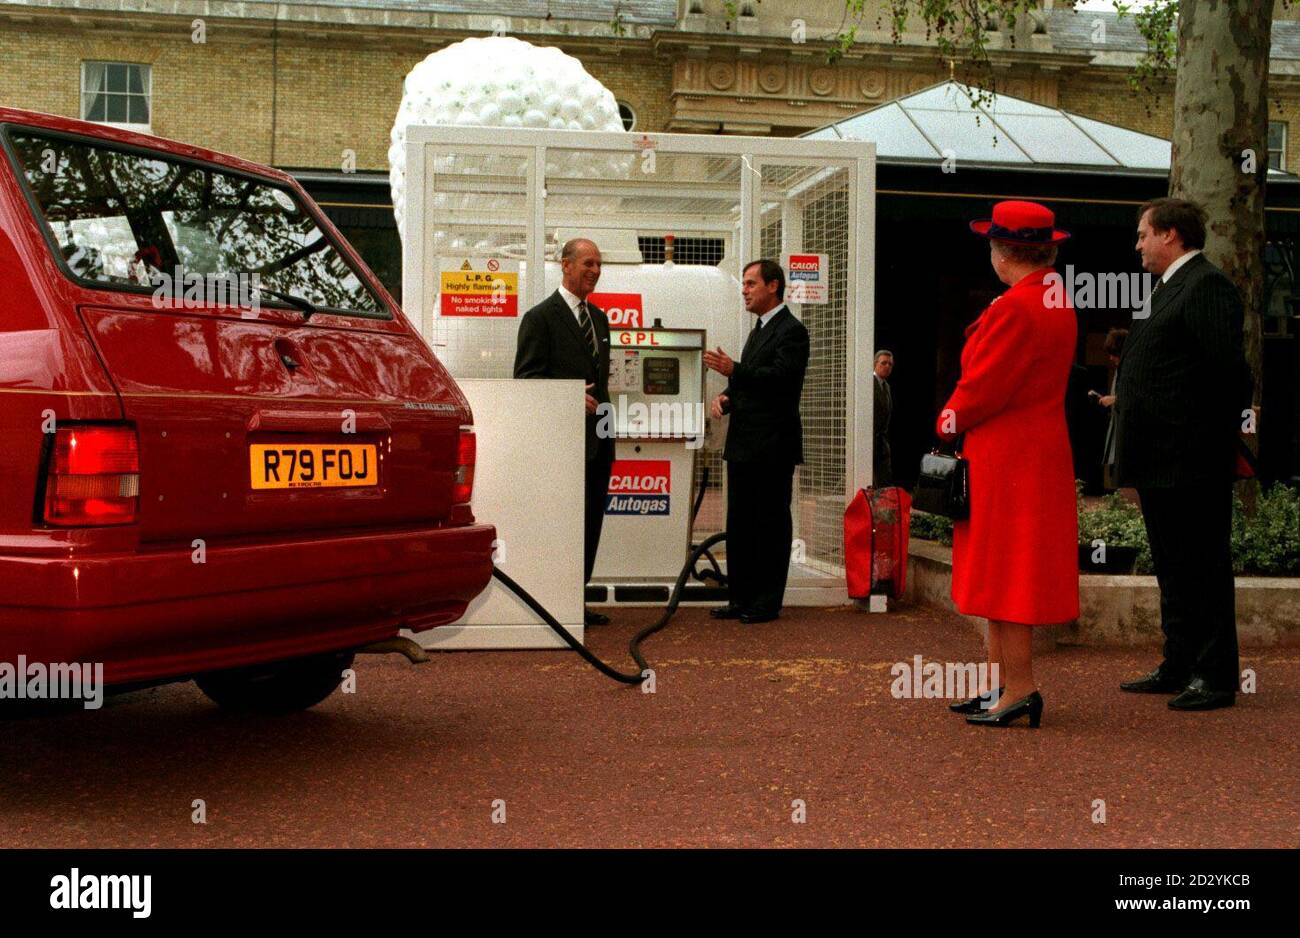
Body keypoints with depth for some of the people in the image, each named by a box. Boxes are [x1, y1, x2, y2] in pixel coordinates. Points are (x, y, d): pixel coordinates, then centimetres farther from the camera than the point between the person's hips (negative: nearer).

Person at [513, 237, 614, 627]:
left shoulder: (599, 318, 17)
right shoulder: (540, 317, -6)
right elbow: (526, 377, -12)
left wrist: (606, 423, 16)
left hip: (598, 440, 7)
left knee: (589, 522, 9)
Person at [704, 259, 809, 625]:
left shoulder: (792, 331, -8)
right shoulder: (759, 330, 21)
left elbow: (781, 376, -21)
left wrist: (734, 369, -28)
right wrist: (727, 398, 7)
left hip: (772, 447, -10)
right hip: (744, 444, 10)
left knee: (772, 523, -3)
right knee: (739, 524, 11)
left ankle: (767, 602, 2)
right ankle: (741, 598, 18)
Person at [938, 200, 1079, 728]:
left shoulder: (1015, 308, -20)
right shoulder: (1058, 303, 12)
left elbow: (983, 386, -18)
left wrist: (949, 422, 0)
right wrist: (960, 417, 11)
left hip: (1007, 461, -10)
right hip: (1040, 452, 10)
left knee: (1005, 579, -3)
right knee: (1002, 580, 15)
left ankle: (1020, 691, 3)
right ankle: (1001, 686, 22)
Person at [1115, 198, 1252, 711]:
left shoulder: (1207, 286, -13)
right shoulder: (1171, 289, 19)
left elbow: (1230, 368, -19)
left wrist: (1216, 433, -14)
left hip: (1190, 462, -10)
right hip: (1161, 462, 10)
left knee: (1204, 568, -3)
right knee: (1173, 570, 16)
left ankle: (1215, 677, 5)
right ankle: (1179, 667, 25)